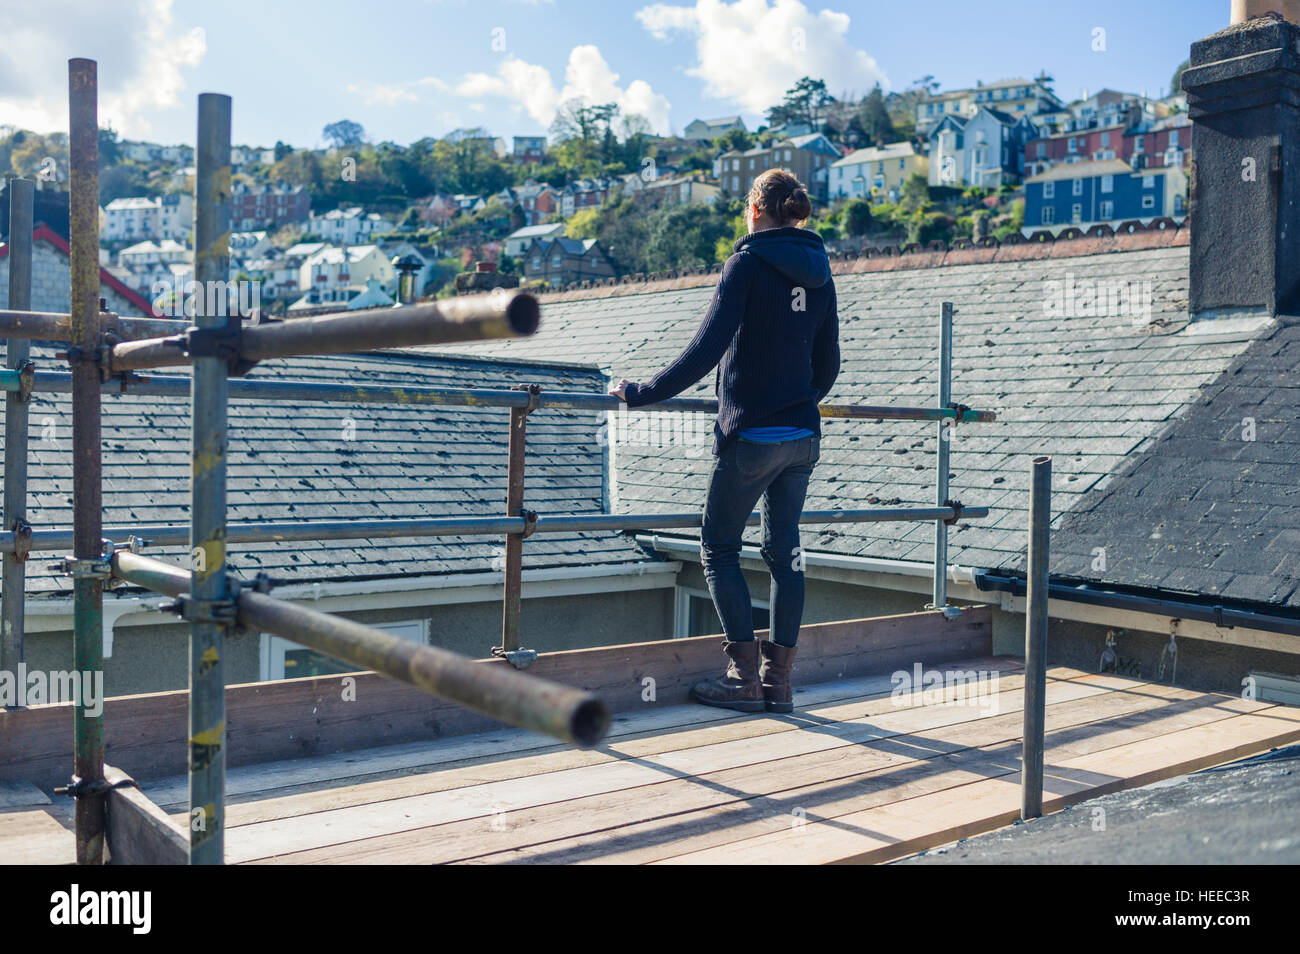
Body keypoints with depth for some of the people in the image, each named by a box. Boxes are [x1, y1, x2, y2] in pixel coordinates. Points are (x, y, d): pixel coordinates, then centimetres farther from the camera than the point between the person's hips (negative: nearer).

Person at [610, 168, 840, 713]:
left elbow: (706, 349, -18)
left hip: (750, 437, -7)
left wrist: (641, 393, -12)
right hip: (803, 437, 7)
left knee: (719, 549, 5)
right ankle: (778, 679, 15)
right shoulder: (818, 271, 10)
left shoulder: (748, 264, -10)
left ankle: (745, 677, 5)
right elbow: (827, 365, 15)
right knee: (784, 550, 11)